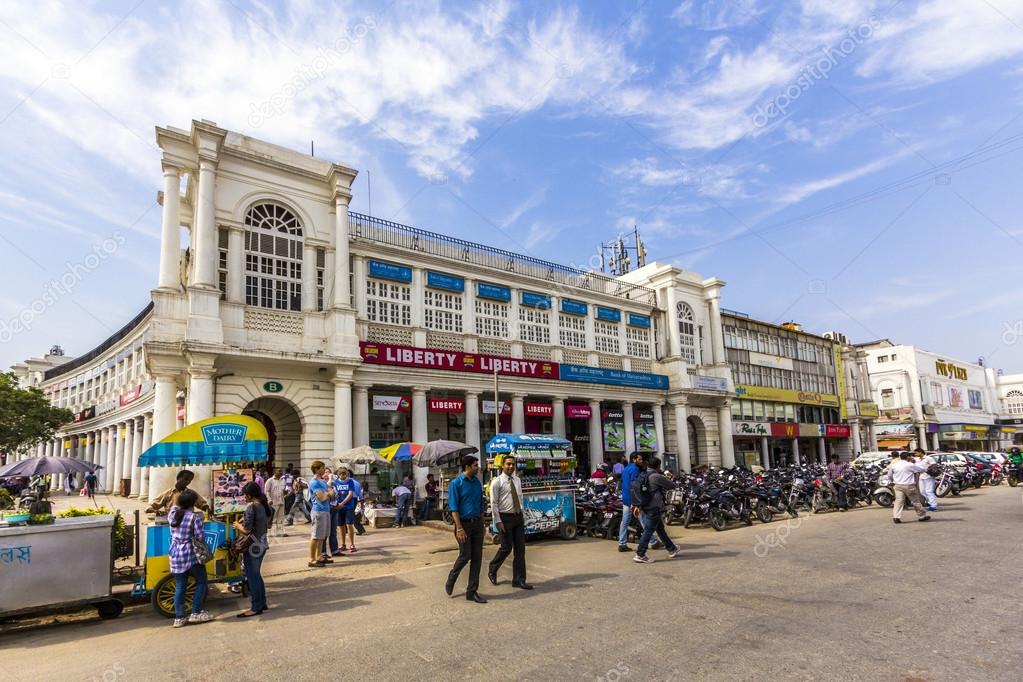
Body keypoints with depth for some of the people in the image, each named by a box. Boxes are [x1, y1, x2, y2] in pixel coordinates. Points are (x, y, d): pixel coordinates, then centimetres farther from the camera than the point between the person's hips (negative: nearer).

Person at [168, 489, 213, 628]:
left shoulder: (173, 514, 2)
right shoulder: (195, 517, -14)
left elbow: (175, 505, 27)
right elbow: (199, 537, -14)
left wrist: (179, 494, 33)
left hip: (175, 556, 6)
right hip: (191, 555, -6)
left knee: (180, 586, 11)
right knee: (202, 582, 9)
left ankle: (179, 617, 14)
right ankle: (196, 613, 8)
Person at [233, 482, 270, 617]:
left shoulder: (251, 506, -20)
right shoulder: (266, 505, 5)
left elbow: (246, 530, -21)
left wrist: (238, 525, -1)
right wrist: (244, 521, 14)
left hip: (252, 546, -8)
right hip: (262, 544, 8)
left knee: (252, 576, 3)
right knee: (256, 574, 19)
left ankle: (256, 608, 11)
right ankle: (262, 603, 26)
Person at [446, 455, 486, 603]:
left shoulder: (477, 482, 9)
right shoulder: (456, 483, -9)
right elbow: (453, 508, -13)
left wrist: (482, 524, 13)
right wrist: (459, 528, -18)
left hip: (477, 523, 6)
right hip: (464, 523, -6)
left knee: (477, 557, 5)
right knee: (465, 556, -3)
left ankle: (472, 591, 14)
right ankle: (450, 581, 25)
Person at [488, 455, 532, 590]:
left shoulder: (517, 480, 11)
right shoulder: (497, 482, -8)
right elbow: (494, 503, -9)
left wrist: (523, 516, 12)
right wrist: (498, 521, -14)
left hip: (518, 517, 6)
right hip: (505, 517, -6)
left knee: (520, 548, 4)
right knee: (506, 548, -3)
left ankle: (519, 580, 11)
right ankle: (492, 570, 23)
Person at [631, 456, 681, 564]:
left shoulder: (641, 476, 10)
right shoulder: (656, 476, -14)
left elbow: (633, 489, 7)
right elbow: (671, 486, -5)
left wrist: (636, 504, 7)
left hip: (645, 507, 9)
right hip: (654, 508, -9)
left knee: (660, 529, 19)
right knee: (648, 531, -6)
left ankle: (672, 549, 32)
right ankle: (640, 555, -6)